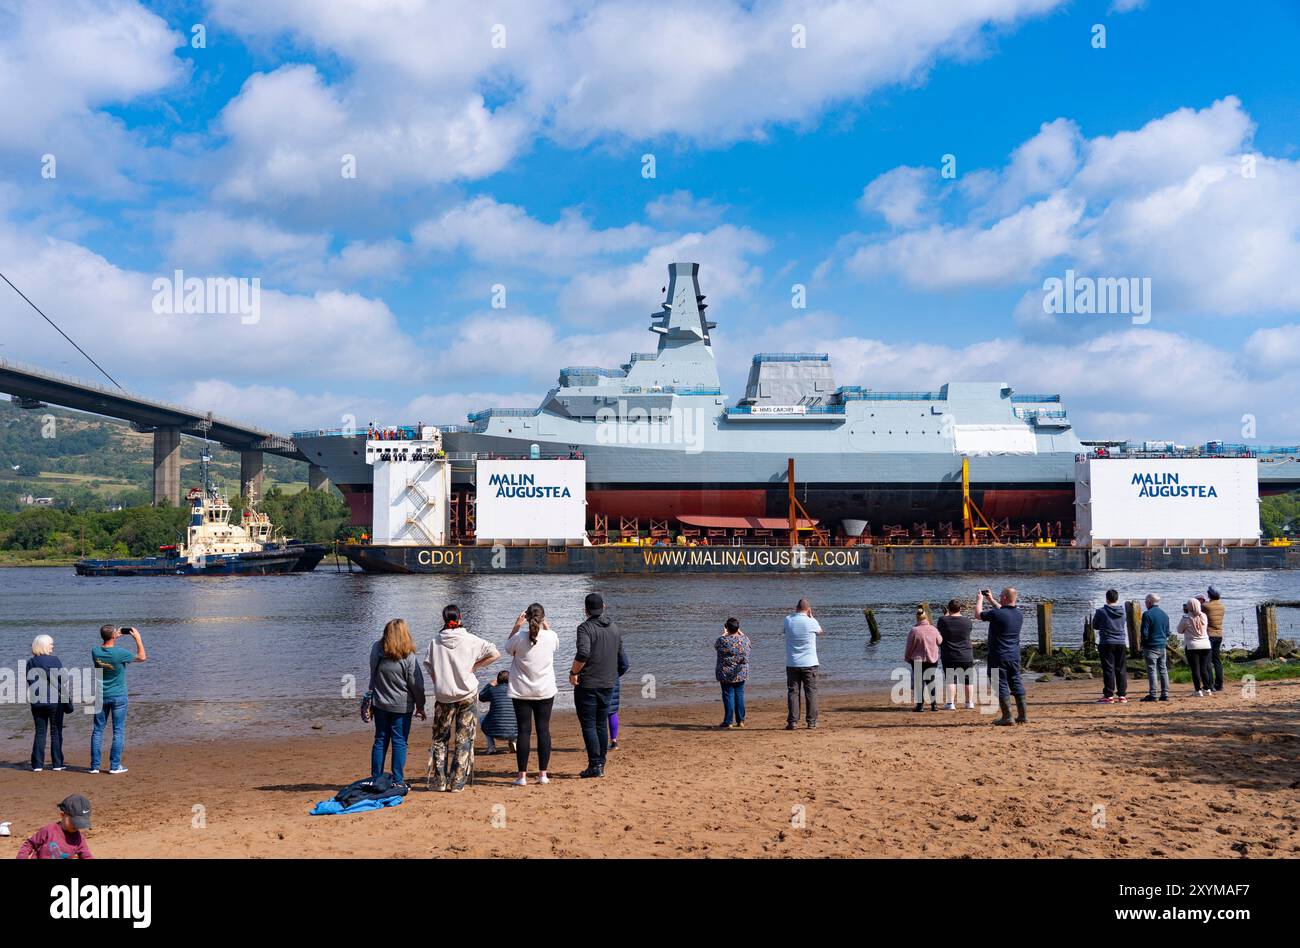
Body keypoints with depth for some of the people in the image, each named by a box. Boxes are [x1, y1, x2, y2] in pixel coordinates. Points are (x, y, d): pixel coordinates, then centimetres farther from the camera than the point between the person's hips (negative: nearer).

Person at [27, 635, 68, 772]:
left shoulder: (31, 663, 3)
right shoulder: (54, 660, -8)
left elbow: (28, 683, 5)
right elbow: (62, 681, -7)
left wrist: (30, 701, 13)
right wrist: (67, 699, 1)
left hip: (37, 702, 3)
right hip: (55, 701, -3)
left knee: (39, 732, 9)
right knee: (56, 732, 5)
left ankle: (37, 764, 6)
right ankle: (57, 764, 5)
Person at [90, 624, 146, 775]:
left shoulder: (95, 652, -7)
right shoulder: (120, 653, -18)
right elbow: (142, 657, -3)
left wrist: (115, 637, 22)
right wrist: (137, 639, 4)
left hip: (101, 696, 4)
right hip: (118, 696, -4)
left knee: (98, 730, 10)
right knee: (118, 731, 3)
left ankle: (95, 766, 10)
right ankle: (115, 766, 3)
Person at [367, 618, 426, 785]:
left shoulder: (376, 650, -6)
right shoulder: (408, 657, -16)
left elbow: (373, 677, 4)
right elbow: (416, 683, -9)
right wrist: (420, 705, 3)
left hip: (380, 704, 4)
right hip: (401, 705, -4)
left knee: (380, 740, 13)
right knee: (399, 742, 4)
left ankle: (376, 779, 16)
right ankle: (398, 781, 5)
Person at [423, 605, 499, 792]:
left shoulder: (436, 641, -3)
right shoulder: (470, 639, -7)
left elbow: (429, 667, -1)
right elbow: (495, 654, -9)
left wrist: (439, 683, 11)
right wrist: (474, 666, -2)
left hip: (443, 695, 1)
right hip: (466, 694, -1)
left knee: (440, 738, 13)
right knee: (463, 739, 7)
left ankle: (439, 781, 13)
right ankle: (457, 782, 7)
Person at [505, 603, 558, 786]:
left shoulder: (519, 639, -14)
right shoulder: (551, 637, -9)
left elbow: (508, 648, 10)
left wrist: (516, 626, 6)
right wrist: (545, 625, 19)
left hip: (522, 692, -1)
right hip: (545, 691, 1)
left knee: (524, 731, 2)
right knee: (543, 730, 8)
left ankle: (522, 775, 2)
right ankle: (543, 774, 10)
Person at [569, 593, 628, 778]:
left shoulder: (585, 628, -12)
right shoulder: (615, 628, 10)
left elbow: (583, 653, -27)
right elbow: (621, 659, 15)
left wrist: (573, 672, -14)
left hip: (587, 684, -6)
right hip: (608, 684, 7)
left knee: (588, 725, -2)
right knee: (602, 725, 14)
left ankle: (595, 766, -6)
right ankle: (601, 764, 16)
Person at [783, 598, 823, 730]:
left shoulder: (788, 620, -2)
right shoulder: (811, 622, -9)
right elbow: (820, 631, 13)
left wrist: (796, 611, 14)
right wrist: (810, 616, 14)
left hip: (792, 664, 2)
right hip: (809, 663, -2)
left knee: (793, 692, 4)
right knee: (811, 692, 7)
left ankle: (792, 721, 0)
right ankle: (812, 721, 6)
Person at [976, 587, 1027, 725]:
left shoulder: (996, 614, -19)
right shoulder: (1019, 614, 3)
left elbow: (979, 614, -2)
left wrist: (979, 600, 16)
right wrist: (991, 600, 34)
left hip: (999, 656, -6)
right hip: (1014, 656, 6)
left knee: (1001, 685, 0)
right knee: (1016, 683, 12)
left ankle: (1007, 717, -1)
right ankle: (1023, 715, 13)